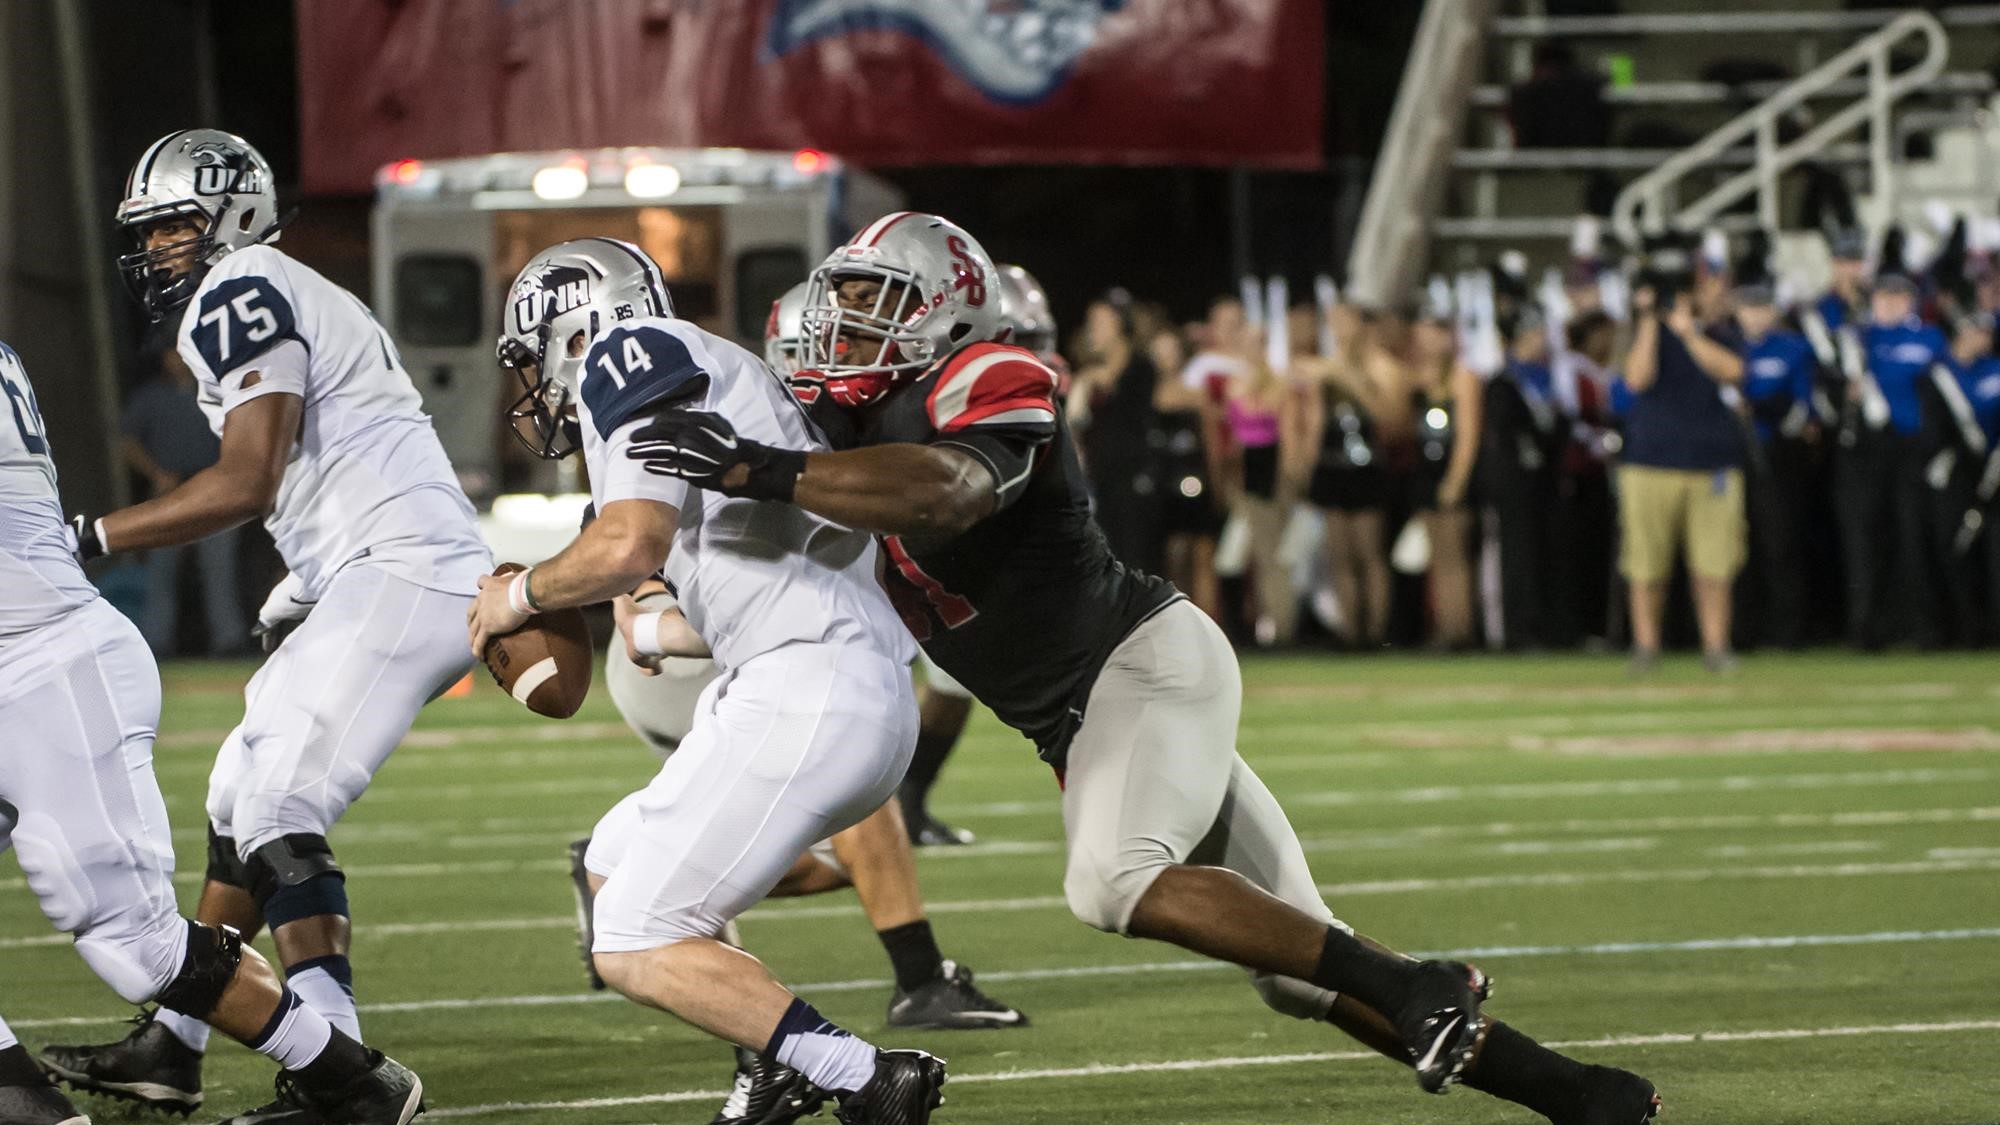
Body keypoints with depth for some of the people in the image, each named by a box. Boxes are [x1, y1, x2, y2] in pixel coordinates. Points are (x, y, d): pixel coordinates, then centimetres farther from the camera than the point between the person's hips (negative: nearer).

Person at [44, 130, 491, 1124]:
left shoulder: (243, 296, -7)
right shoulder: (283, 300, 24)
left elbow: (246, 484, -14)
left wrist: (90, 539, -10)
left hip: (402, 573, -11)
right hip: (397, 578, 11)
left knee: (279, 810, -16)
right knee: (242, 794, 16)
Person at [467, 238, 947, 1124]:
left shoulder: (627, 356, -1)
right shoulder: (707, 383, 26)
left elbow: (631, 546, -15)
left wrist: (521, 595, 3)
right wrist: (648, 635, 46)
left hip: (809, 698, -10)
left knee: (634, 951, -4)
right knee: (617, 869, 22)